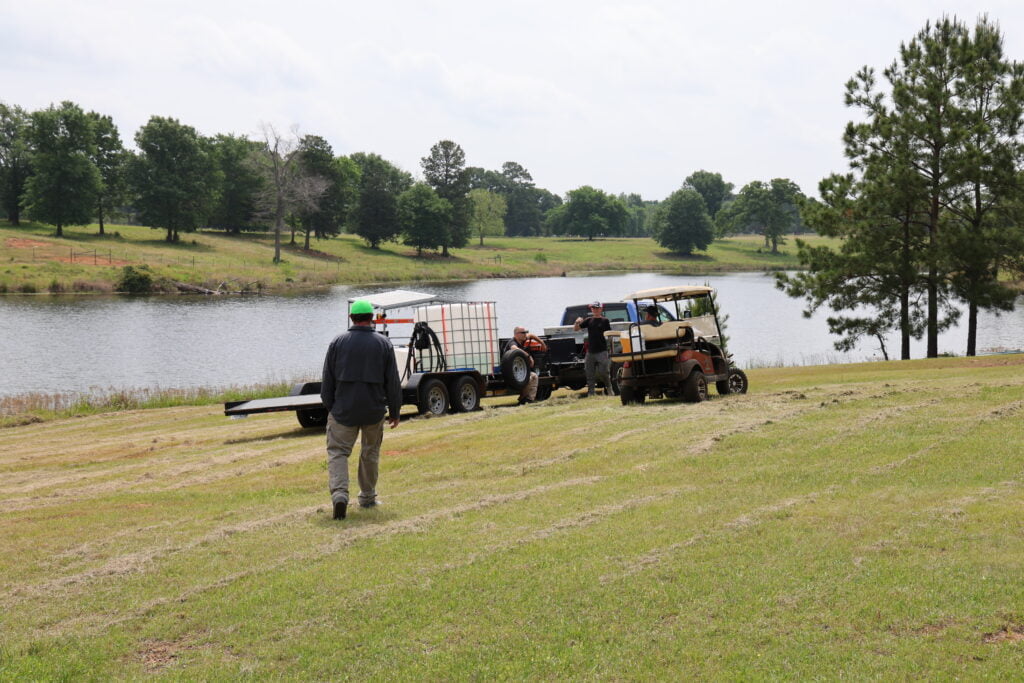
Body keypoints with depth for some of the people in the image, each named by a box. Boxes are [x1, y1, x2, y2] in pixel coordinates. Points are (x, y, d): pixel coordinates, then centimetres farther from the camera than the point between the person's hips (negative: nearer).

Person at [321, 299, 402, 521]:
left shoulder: (338, 342, -1)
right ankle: (367, 497, 25)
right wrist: (395, 411, 9)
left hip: (344, 410, -1)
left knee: (338, 452, 1)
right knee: (370, 452, 17)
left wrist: (329, 407, 11)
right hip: (374, 410, 1)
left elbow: (328, 380, 2)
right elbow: (393, 382, 1)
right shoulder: (383, 343, -1)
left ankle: (339, 493, -20)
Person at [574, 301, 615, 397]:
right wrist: (577, 323, -7)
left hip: (602, 351, -4)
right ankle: (590, 394, 10)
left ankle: (609, 387, 16)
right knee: (590, 375, 5)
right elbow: (576, 329, 12)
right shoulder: (588, 320, 12)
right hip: (590, 352, 4)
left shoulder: (605, 321, 4)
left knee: (603, 372, -8)